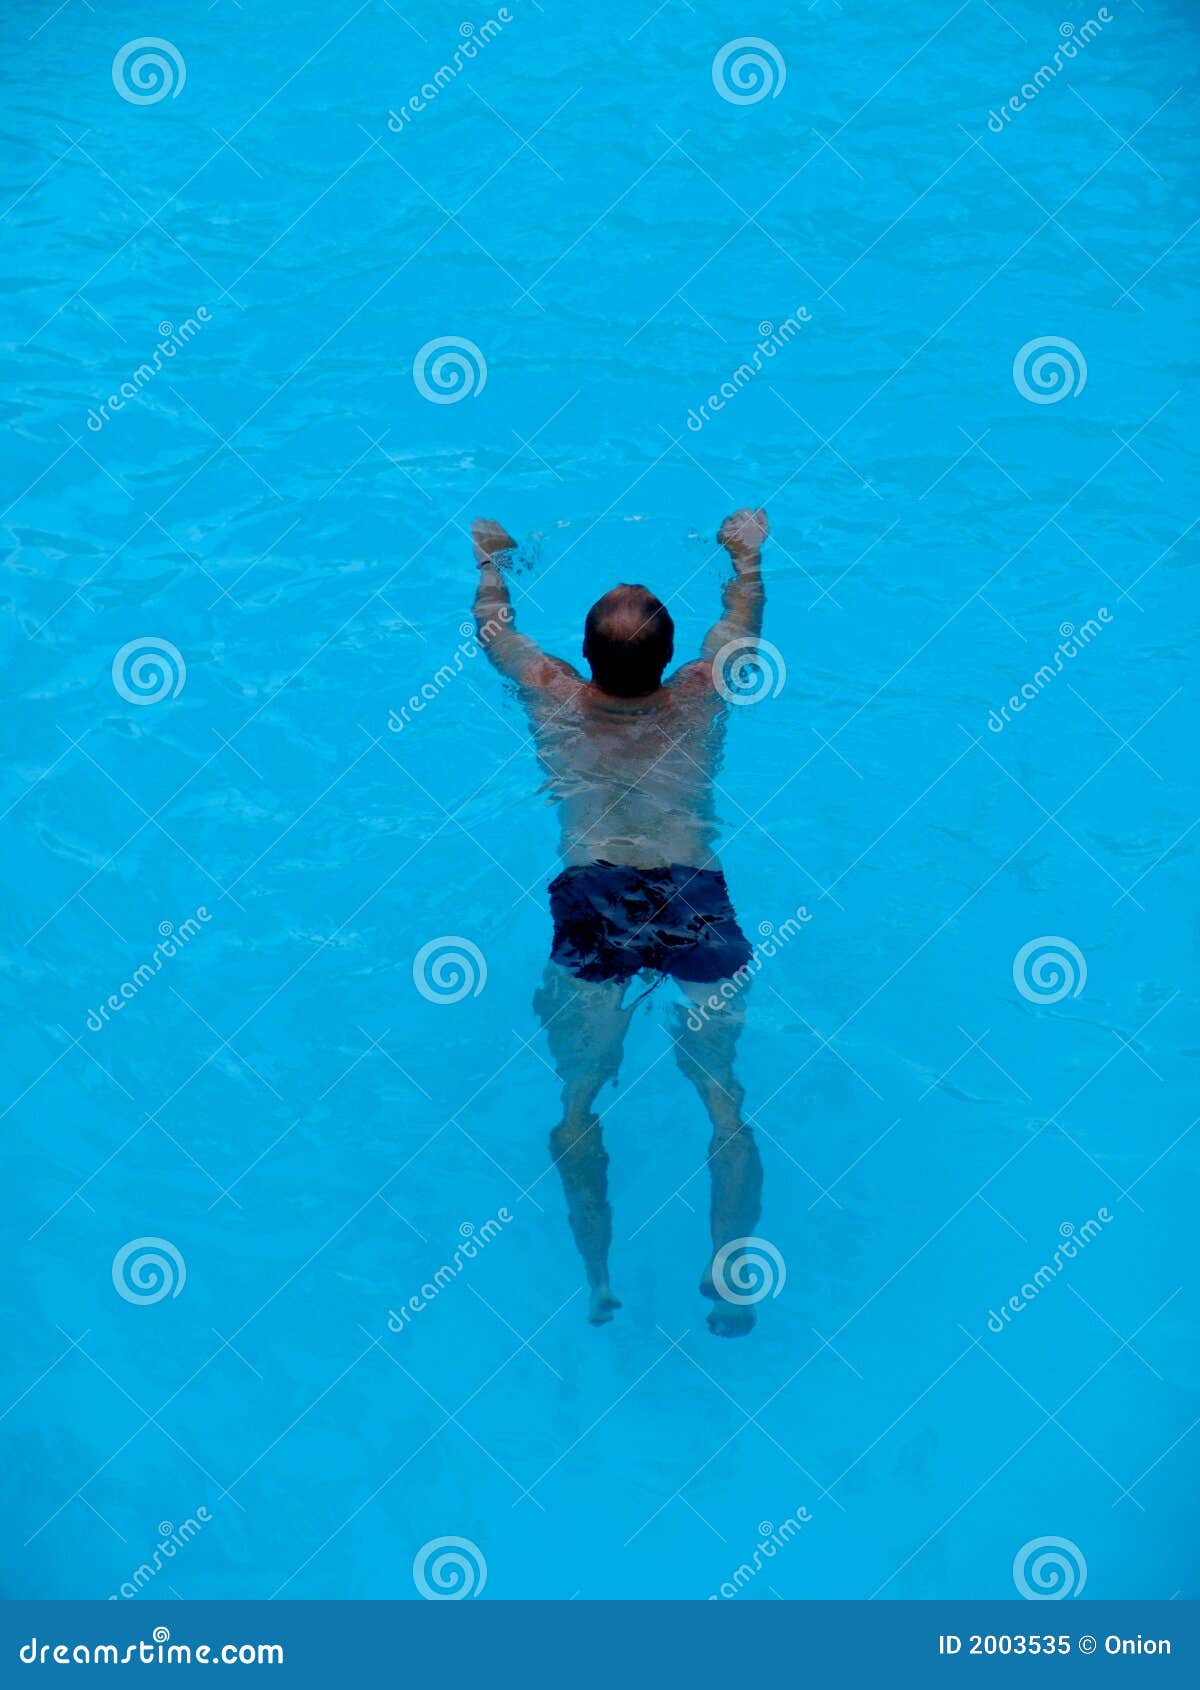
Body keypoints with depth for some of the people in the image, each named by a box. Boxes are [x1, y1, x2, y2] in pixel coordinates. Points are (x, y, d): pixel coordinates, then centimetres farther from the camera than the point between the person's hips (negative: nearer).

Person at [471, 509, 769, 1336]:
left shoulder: (553, 699, 17)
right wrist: (747, 551, 56)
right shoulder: (702, 696, 17)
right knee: (725, 1093, 2)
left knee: (579, 1095, 3)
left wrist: (490, 557, 55)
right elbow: (743, 619, 37)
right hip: (694, 895, 1)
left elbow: (494, 625, 36)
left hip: (592, 898, 0)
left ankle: (599, 1273, -10)